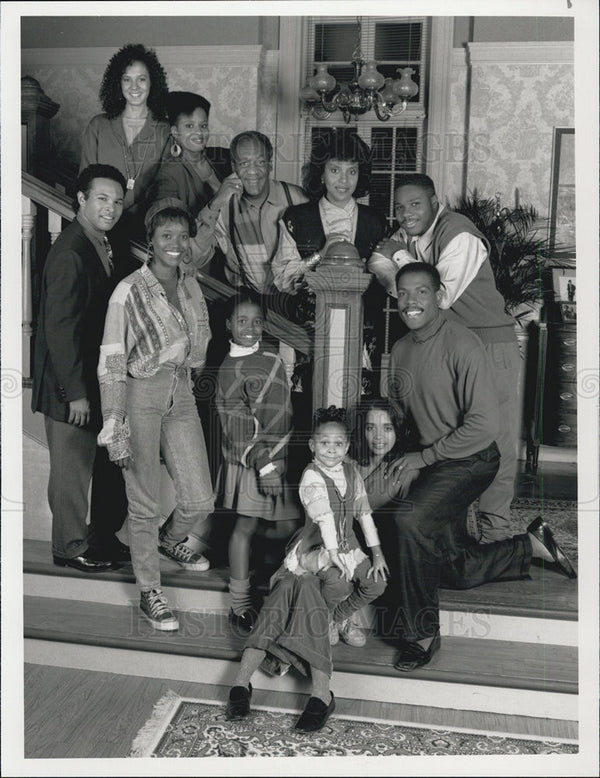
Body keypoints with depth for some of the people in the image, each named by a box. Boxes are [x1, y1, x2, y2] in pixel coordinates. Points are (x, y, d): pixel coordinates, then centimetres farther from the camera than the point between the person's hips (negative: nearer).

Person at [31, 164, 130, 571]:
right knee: (73, 467, 6)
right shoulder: (69, 253, -19)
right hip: (71, 383, -9)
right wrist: (75, 392, -20)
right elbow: (59, 328, -21)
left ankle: (105, 538, 33)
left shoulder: (104, 246, 9)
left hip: (101, 377, 9)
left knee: (110, 462, 17)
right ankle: (70, 546, 24)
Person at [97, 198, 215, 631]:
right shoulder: (129, 291, -13)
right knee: (145, 505, 6)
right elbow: (111, 363, -13)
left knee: (201, 501, 8)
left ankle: (171, 540, 42)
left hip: (182, 393, 5)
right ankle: (150, 593, 25)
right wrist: (114, 427, -15)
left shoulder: (191, 284, 5)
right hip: (141, 396, -5)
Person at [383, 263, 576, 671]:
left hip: (470, 460, -8)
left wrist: (422, 458, -18)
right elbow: (397, 412, 18)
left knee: (410, 518, -30)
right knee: (460, 570, 10)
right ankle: (533, 545, 32)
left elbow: (485, 424, -23)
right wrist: (402, 460, 2)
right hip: (429, 464, 8)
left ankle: (422, 634, -14)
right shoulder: (401, 349, 5)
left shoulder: (462, 345, -18)